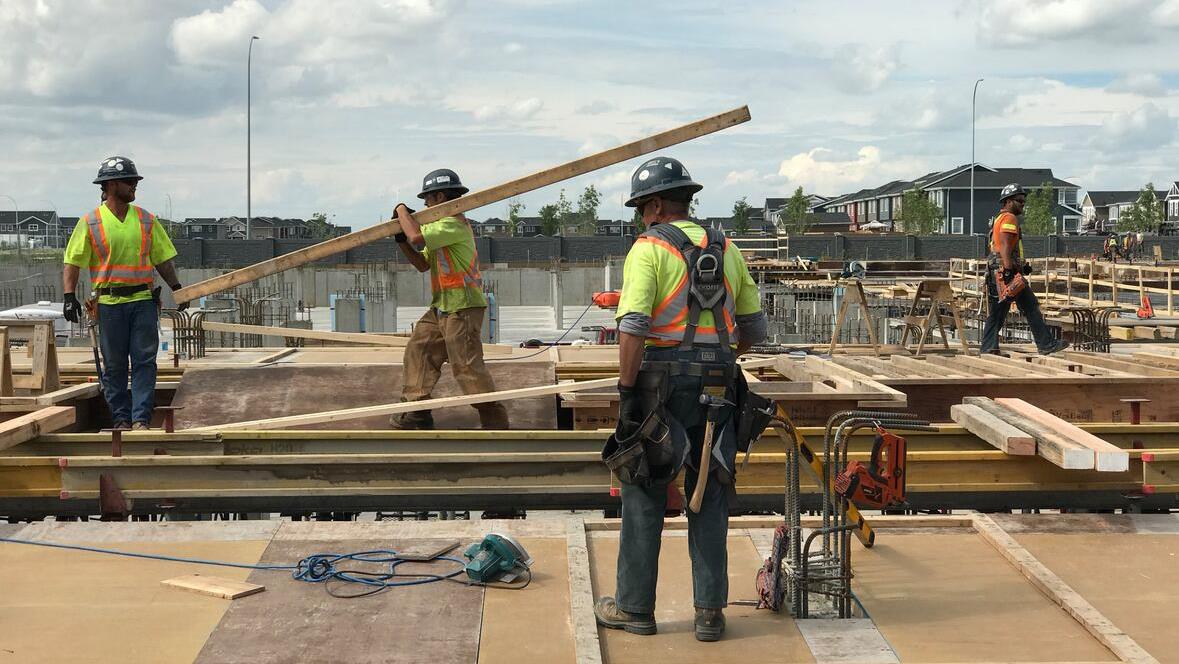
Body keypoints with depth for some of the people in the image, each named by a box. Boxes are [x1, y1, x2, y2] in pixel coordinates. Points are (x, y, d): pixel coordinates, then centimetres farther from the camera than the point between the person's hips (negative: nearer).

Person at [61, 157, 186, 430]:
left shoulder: (146, 220, 9)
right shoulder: (91, 223, 0)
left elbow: (162, 259, 15)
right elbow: (73, 262, -1)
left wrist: (177, 288, 9)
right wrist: (70, 297, -10)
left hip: (143, 300, 2)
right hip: (110, 303, -2)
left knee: (144, 361, -3)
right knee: (114, 365, 5)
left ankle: (141, 418, -1)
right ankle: (121, 418, 14)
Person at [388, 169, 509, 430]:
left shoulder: (454, 223, -15)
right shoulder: (441, 225, 19)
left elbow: (418, 238, -29)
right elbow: (423, 264, 19)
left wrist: (402, 211, -12)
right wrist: (401, 241, 7)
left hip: (462, 308, -11)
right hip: (442, 307, 11)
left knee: (467, 366, -10)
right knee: (418, 350, 10)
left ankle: (495, 420, -5)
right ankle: (417, 411, 14)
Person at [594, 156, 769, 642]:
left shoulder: (649, 248, -6)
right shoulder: (725, 250, 11)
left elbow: (633, 325, -18)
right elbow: (754, 328, 14)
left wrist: (627, 389, -14)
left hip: (661, 384, -4)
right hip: (717, 387, 5)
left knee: (644, 495, 7)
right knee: (709, 497, 10)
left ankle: (634, 607, 14)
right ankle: (710, 611, 11)